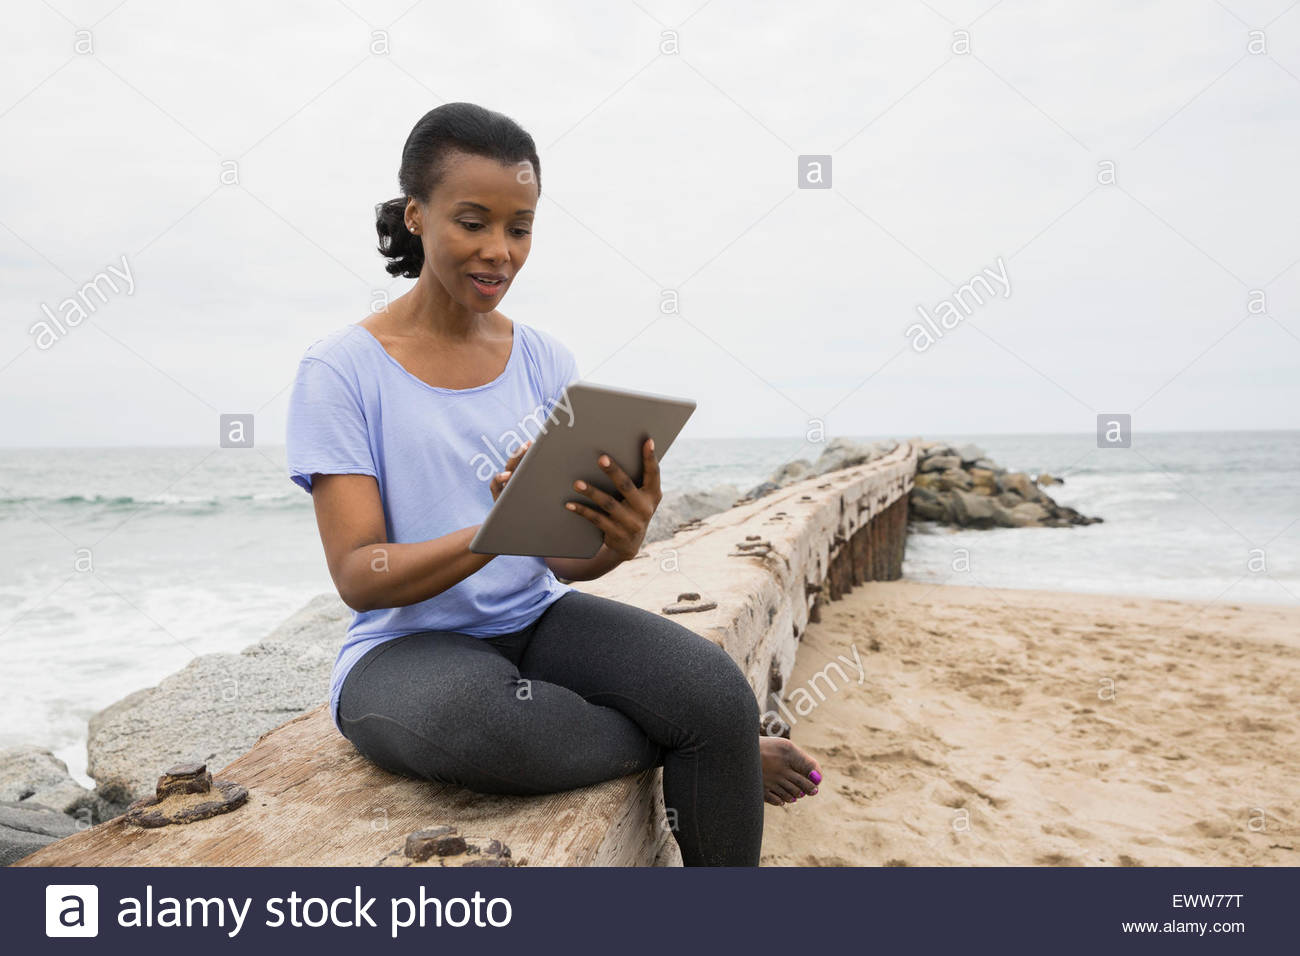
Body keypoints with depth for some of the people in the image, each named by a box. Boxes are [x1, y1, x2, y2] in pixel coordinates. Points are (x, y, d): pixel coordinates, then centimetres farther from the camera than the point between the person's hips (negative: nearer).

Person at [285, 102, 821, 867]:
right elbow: (358, 577, -13)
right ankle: (728, 756, -11)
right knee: (464, 713, -37)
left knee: (716, 689, -24)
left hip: (537, 619, 3)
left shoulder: (546, 359, 3)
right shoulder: (342, 369, -7)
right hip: (408, 644, -2)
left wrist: (618, 539, -25)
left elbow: (568, 558, 0)